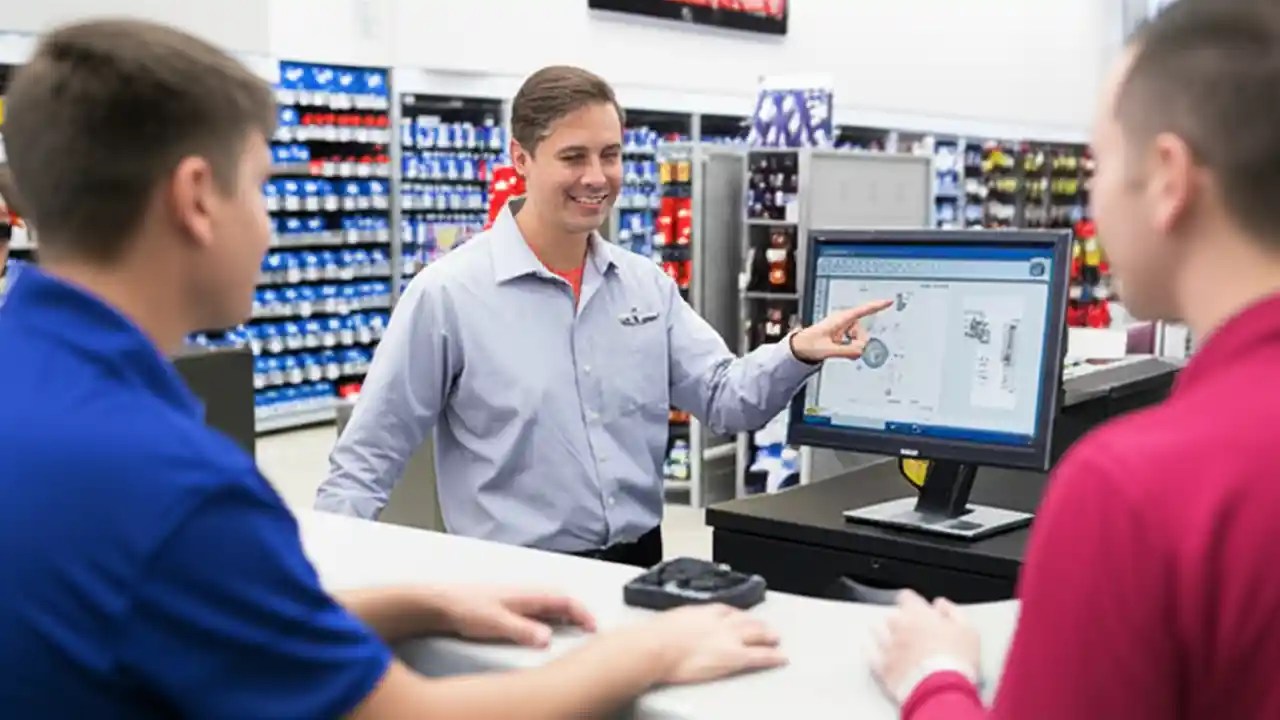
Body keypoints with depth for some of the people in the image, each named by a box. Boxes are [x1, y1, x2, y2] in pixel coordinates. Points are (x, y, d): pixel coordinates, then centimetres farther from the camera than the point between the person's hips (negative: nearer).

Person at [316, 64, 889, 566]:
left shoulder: (647, 284, 7)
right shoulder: (447, 293, -9)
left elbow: (722, 397, 6)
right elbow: (370, 454, -6)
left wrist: (798, 353, -12)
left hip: (639, 565, 4)